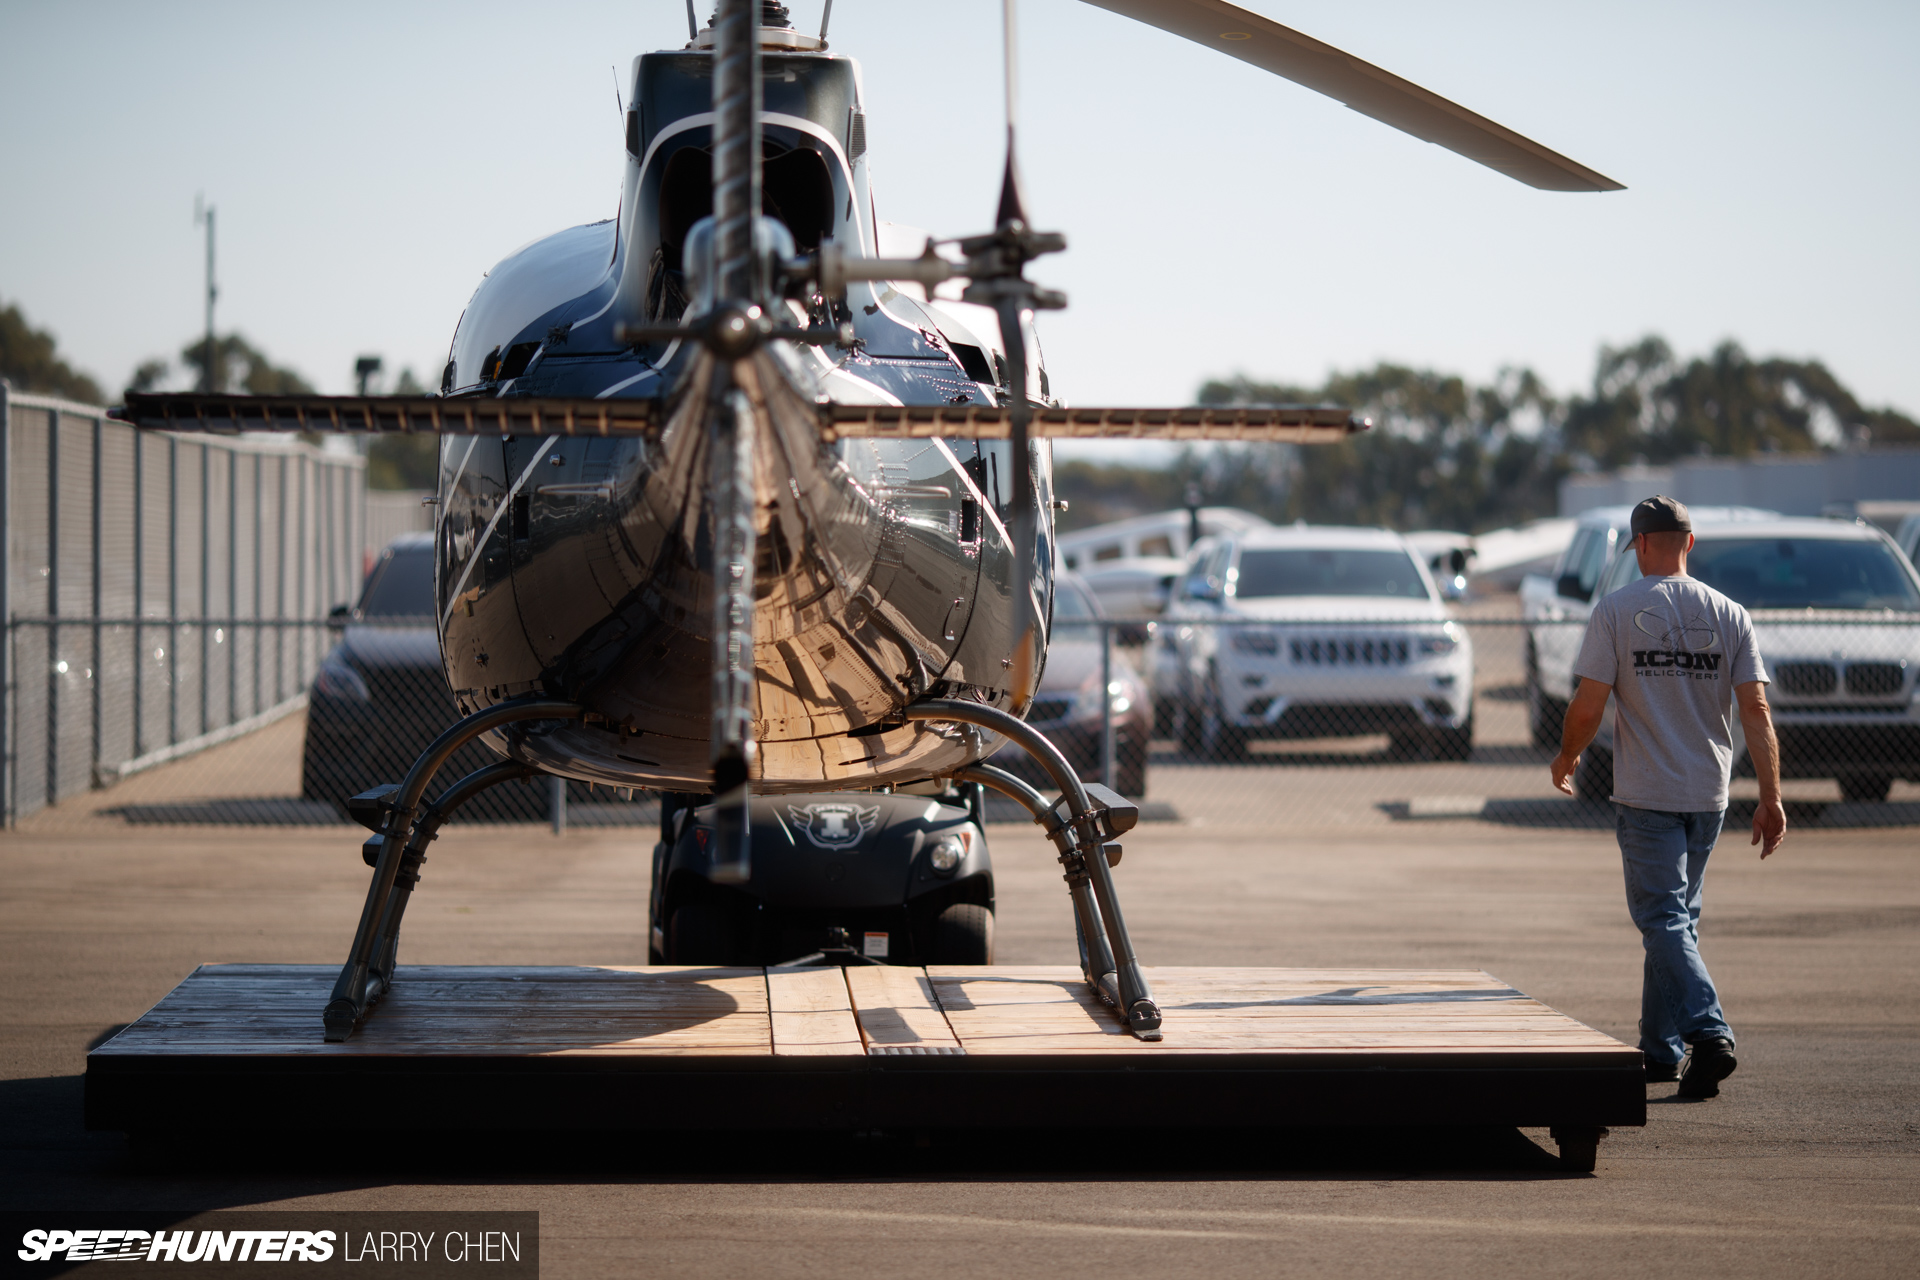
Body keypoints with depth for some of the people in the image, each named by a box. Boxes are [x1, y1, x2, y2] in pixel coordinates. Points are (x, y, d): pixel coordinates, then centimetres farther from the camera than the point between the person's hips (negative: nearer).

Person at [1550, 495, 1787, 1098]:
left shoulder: (1616, 611, -6)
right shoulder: (1729, 614, 3)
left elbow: (1587, 707, -10)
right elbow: (1756, 712, -3)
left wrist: (1566, 757, 10)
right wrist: (1771, 799, -2)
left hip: (1646, 797, -4)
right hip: (1709, 796, 4)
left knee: (1665, 921, -6)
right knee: (1678, 919, 17)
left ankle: (1709, 1032, -25)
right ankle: (1660, 1050, 25)